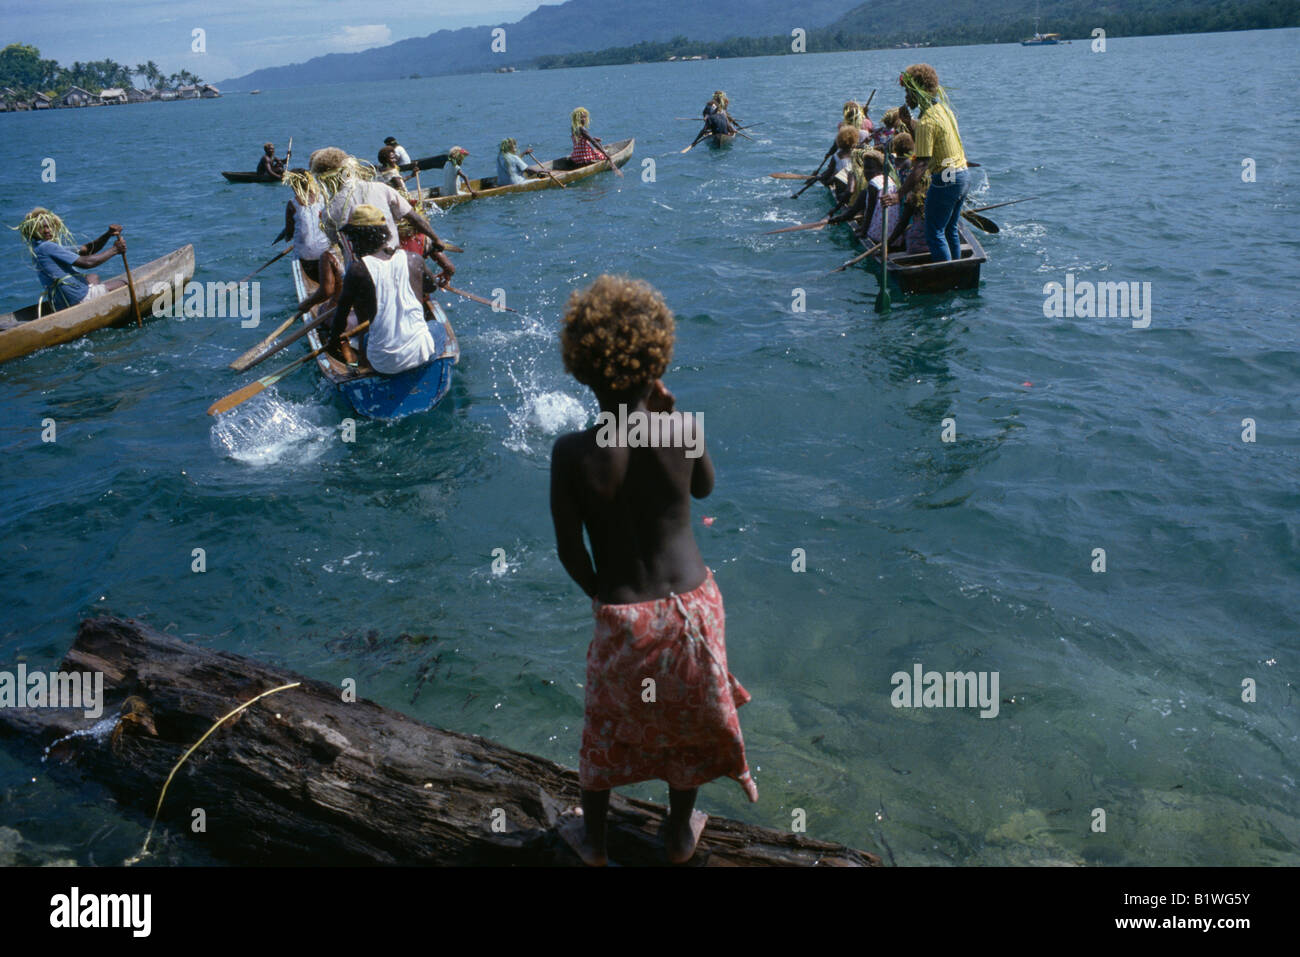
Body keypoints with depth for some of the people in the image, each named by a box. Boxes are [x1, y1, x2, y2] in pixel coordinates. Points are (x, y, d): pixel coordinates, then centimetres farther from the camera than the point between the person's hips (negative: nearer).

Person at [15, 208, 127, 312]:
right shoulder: (46, 247, -17)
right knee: (121, 283, 10)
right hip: (79, 299, -10)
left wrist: (108, 235, -7)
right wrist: (114, 250, -13)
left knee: (93, 276, 38)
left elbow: (87, 249, 8)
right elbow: (86, 262, -21)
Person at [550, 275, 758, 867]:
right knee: (689, 718, 26)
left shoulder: (572, 454, -21)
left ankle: (592, 838, 46)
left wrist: (599, 593, 9)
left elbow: (569, 551, -11)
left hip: (623, 617, -1)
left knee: (607, 725, 24)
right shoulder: (684, 430, -16)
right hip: (692, 603, 2)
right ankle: (680, 833, 48)